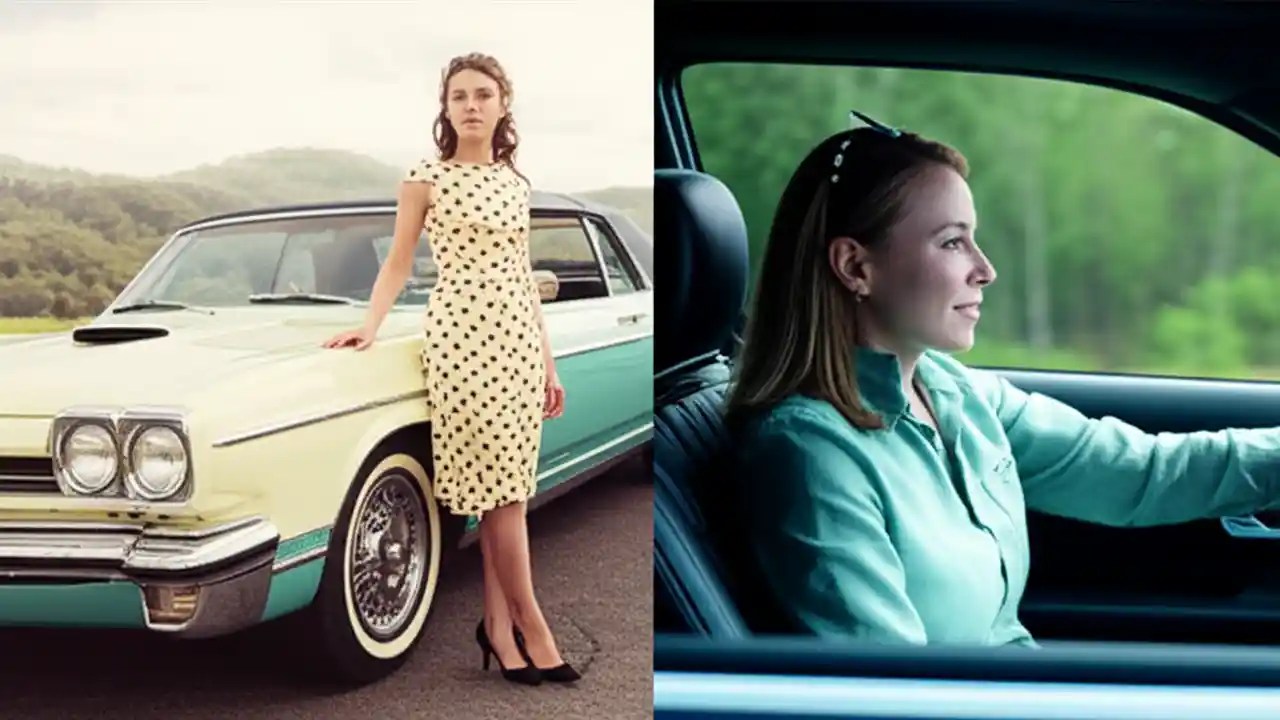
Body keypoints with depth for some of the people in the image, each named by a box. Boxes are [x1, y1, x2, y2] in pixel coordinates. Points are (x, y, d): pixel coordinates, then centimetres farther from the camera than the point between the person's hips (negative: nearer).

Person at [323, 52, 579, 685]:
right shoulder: (424, 178, 0)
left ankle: (498, 624, 10)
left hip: (518, 337, 5)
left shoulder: (516, 183, 13)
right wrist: (369, 327, -11)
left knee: (506, 487, 3)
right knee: (499, 486, -5)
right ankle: (529, 625, 4)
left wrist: (549, 364, 15)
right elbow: (398, 264, 4)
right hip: (461, 334, -5)